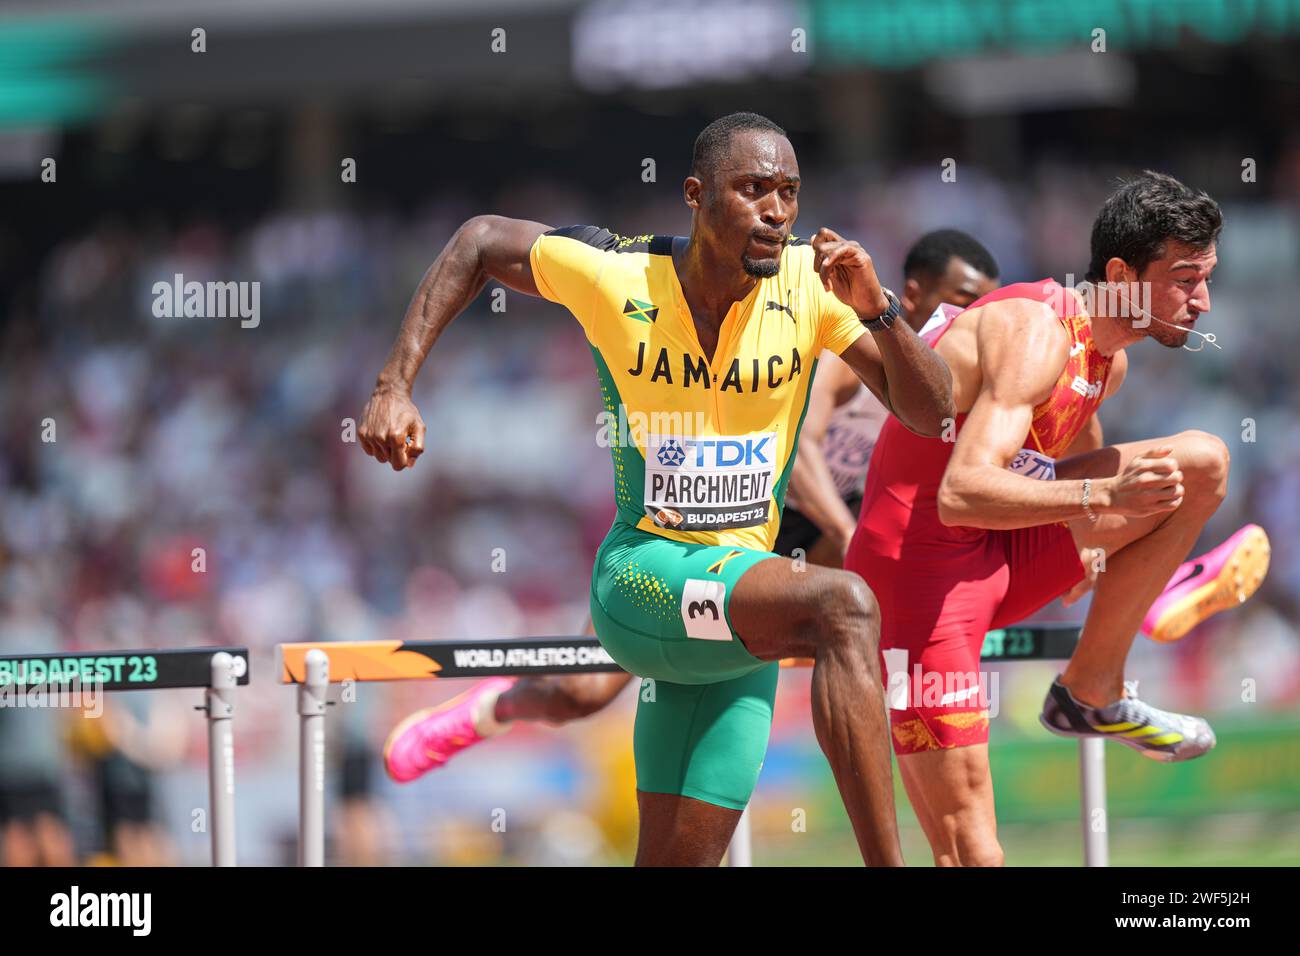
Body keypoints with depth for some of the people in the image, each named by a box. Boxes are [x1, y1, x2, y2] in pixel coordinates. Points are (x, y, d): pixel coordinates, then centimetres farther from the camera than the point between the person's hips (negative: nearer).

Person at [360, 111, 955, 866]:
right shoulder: (615, 278, -9)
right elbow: (481, 242, 8)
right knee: (845, 605, -32)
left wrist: (879, 313, -22)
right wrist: (396, 387, 2)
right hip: (642, 575, -4)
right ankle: (890, 863, -39)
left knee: (683, 857, 1)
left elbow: (931, 413, -5)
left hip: (740, 606, 4)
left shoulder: (808, 282, -4)